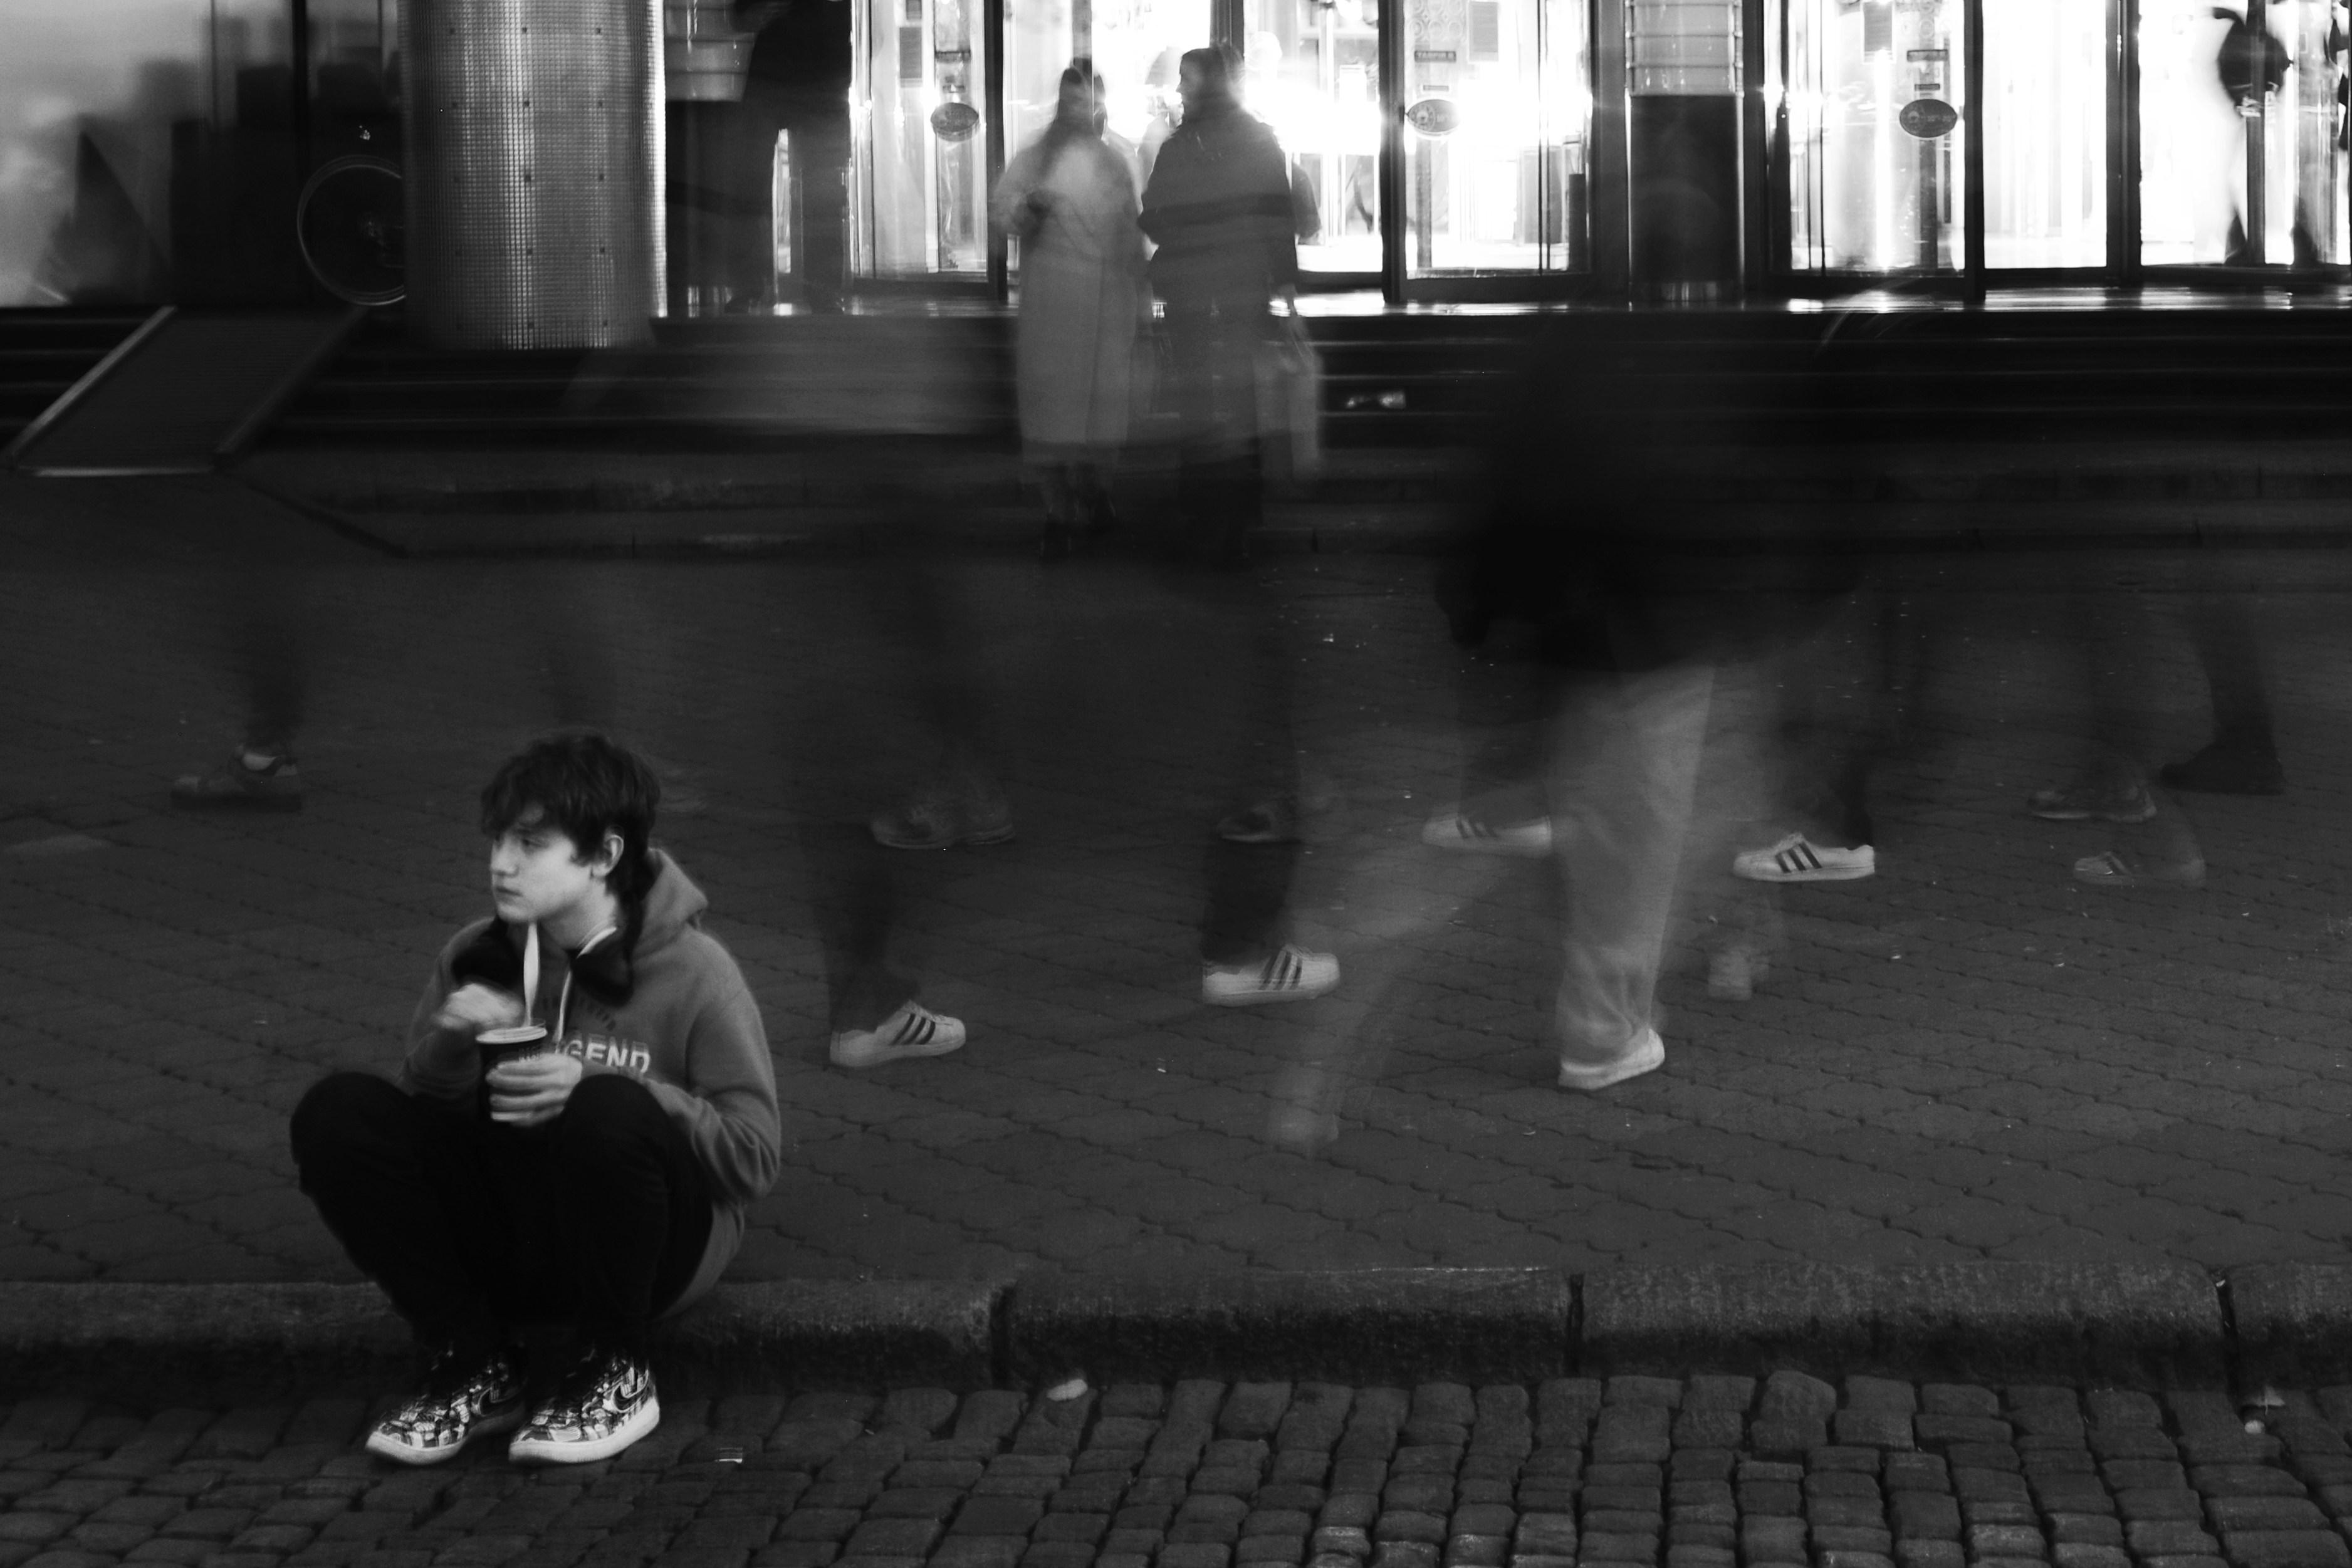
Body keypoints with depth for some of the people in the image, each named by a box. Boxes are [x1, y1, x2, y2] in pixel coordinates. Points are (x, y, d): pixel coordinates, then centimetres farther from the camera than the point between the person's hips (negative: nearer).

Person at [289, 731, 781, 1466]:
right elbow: (416, 1121, 6)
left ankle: (615, 1373, -11)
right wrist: (450, 1048, -16)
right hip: (509, 1238, 4)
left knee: (608, 1114, -36)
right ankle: (474, 1365, -6)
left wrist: (598, 1089, -26)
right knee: (337, 1113, -16)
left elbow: (753, 1156, -15)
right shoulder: (475, 958, 2)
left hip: (657, 1245, -4)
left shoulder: (693, 974, -11)